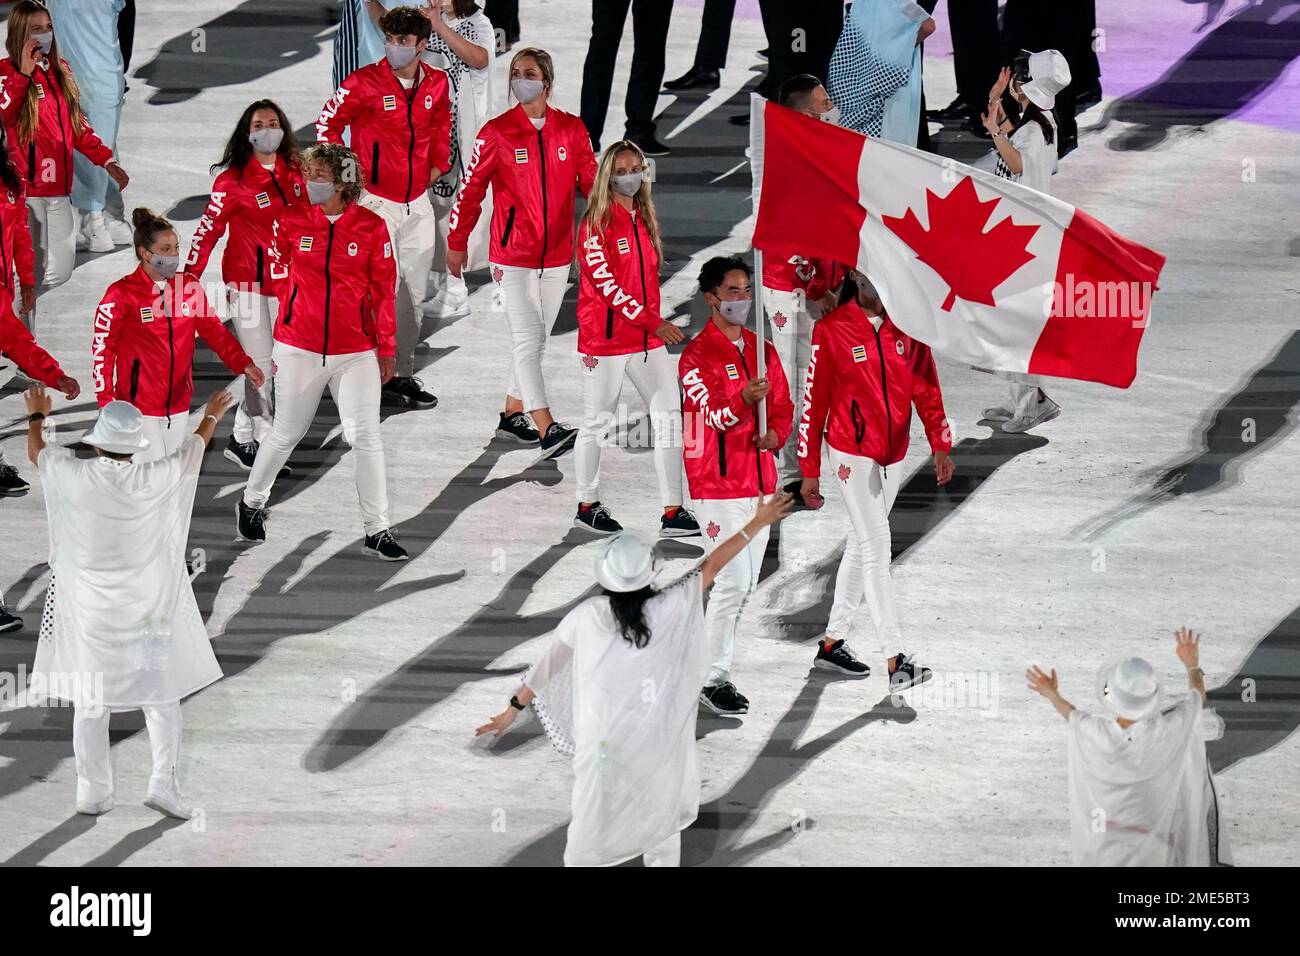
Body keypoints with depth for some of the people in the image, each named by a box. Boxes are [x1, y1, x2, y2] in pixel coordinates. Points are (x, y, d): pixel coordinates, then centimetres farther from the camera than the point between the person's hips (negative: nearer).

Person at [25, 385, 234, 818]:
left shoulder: (75, 477, -17)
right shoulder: (156, 480, -17)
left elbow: (36, 452, 5)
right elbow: (193, 448, 5)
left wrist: (37, 415, 26)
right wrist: (211, 416, 25)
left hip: (90, 611, 0)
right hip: (148, 607, 0)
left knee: (89, 704, 13)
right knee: (161, 694, 15)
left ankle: (94, 791, 19)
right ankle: (164, 780, 6)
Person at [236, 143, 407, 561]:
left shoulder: (371, 227, -4)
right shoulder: (291, 221, -2)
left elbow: (384, 291, 2)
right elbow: (277, 279, 8)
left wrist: (387, 348, 4)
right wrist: (273, 343, 10)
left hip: (357, 351, 0)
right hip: (299, 349, 0)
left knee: (365, 437, -6)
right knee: (286, 433, 11)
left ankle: (378, 531, 1)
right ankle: (252, 502, 35)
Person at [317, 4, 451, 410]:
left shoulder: (436, 84, 2)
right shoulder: (364, 84, -13)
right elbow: (327, 123, -3)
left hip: (418, 202, 6)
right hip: (376, 200, -6)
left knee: (414, 292, 11)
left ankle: (403, 372, 21)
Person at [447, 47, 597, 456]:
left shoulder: (572, 129, 2)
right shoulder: (497, 132, -6)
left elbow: (590, 182, 9)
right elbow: (471, 188, 1)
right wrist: (456, 242, 5)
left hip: (557, 255, 4)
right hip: (512, 256, -4)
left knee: (536, 339, 13)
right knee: (528, 339, -12)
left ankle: (512, 415, 29)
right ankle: (548, 431, -18)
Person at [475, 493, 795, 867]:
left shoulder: (587, 616, -10)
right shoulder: (669, 609, -14)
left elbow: (548, 665, 2)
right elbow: (713, 564, -4)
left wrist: (514, 709, 15)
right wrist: (758, 522, 7)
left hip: (601, 748, 0)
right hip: (655, 749, 0)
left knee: (589, 837, 14)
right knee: (662, 827, 22)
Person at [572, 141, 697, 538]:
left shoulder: (645, 220, 12)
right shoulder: (596, 224, -11)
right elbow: (605, 282, -18)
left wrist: (654, 320, 16)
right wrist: (652, 321, -21)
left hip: (647, 338, 7)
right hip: (605, 337, -7)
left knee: (669, 415, 1)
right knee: (598, 423, 4)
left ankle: (672, 512, 2)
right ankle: (587, 507, 19)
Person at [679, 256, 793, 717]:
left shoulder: (762, 350, 11)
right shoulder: (696, 355, -11)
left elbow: (783, 406, 14)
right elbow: (715, 416, -21)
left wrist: (775, 434, -8)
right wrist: (743, 400, -42)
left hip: (759, 481, 7)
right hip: (718, 484, -7)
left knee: (747, 584, 13)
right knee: (733, 581, -11)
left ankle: (714, 660, 27)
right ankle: (712, 681, -2)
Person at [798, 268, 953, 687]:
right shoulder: (831, 330, -11)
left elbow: (926, 387, 7)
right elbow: (814, 401, -7)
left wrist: (940, 445, -3)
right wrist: (810, 471, -5)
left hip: (893, 455, 5)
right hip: (853, 455, -5)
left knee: (862, 544, 14)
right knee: (876, 548, -8)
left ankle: (832, 643, 26)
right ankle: (896, 658, -9)